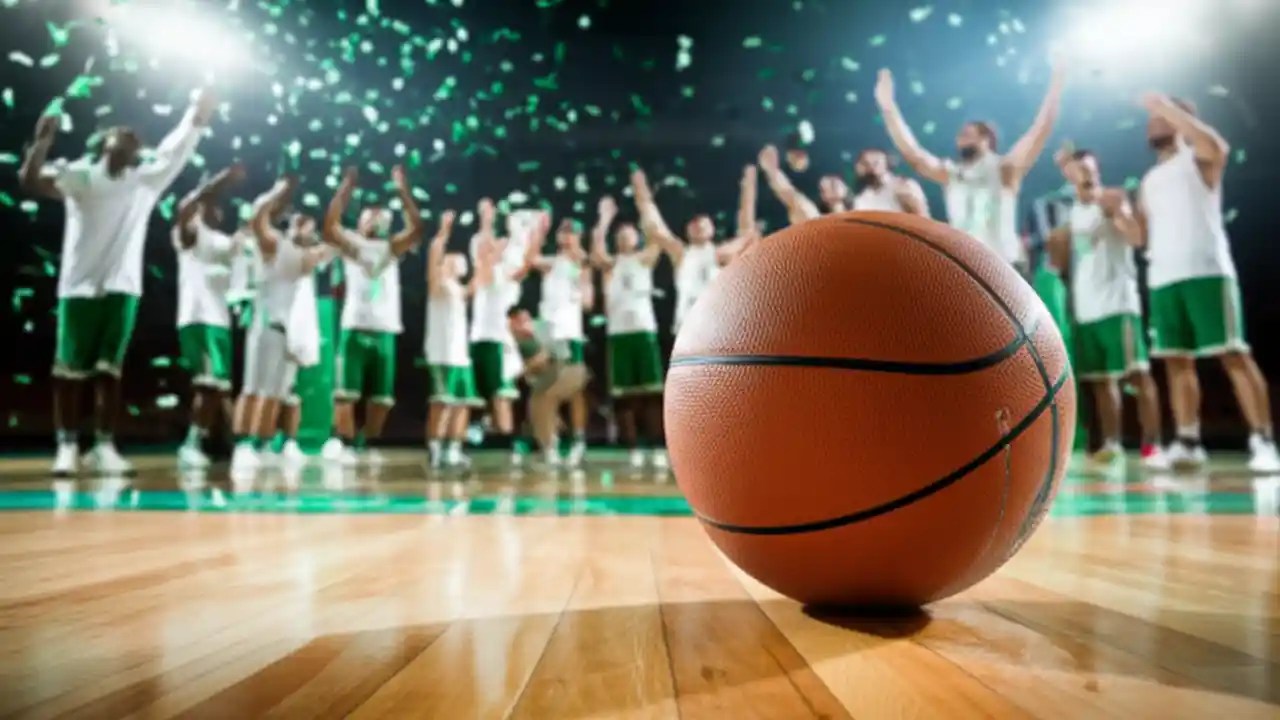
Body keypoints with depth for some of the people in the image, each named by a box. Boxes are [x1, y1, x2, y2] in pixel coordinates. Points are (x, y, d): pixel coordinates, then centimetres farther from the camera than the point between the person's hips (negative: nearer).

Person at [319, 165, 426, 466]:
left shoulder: (391, 248, 14)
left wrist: (403, 191, 1)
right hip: (355, 327, -2)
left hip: (385, 330, 2)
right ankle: (342, 444, 4)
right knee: (347, 391, -1)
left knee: (381, 395, 2)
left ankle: (371, 446, 8)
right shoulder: (351, 244, 11)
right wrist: (345, 189, -4)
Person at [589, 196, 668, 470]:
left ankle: (658, 449, -1)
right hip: (618, 332, 1)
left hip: (644, 330, -1)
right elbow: (596, 249, -7)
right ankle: (634, 450, 3)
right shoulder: (610, 264, 12)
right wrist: (604, 219, -11)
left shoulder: (645, 259, 13)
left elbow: (659, 239, -2)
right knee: (623, 394, -2)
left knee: (652, 391, -3)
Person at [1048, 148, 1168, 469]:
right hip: (1085, 308, 6)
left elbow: (1136, 237, -17)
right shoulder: (1070, 214, 17)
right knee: (1101, 379, 8)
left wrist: (1113, 207, -24)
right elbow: (1061, 263, 18)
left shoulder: (1113, 197, 0)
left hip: (1117, 304, -6)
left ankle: (1152, 445, -6)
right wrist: (1055, 243, 0)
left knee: (1138, 373, -9)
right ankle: (1111, 443, 14)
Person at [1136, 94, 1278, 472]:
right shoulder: (1149, 180, 24)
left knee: (1234, 354, -8)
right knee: (1177, 361, 4)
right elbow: (1140, 234, 20)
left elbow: (1218, 146, -19)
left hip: (1206, 272, -6)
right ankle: (1188, 443, 8)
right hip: (1163, 279, 6)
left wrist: (1166, 107, -13)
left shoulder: (1197, 160, 7)